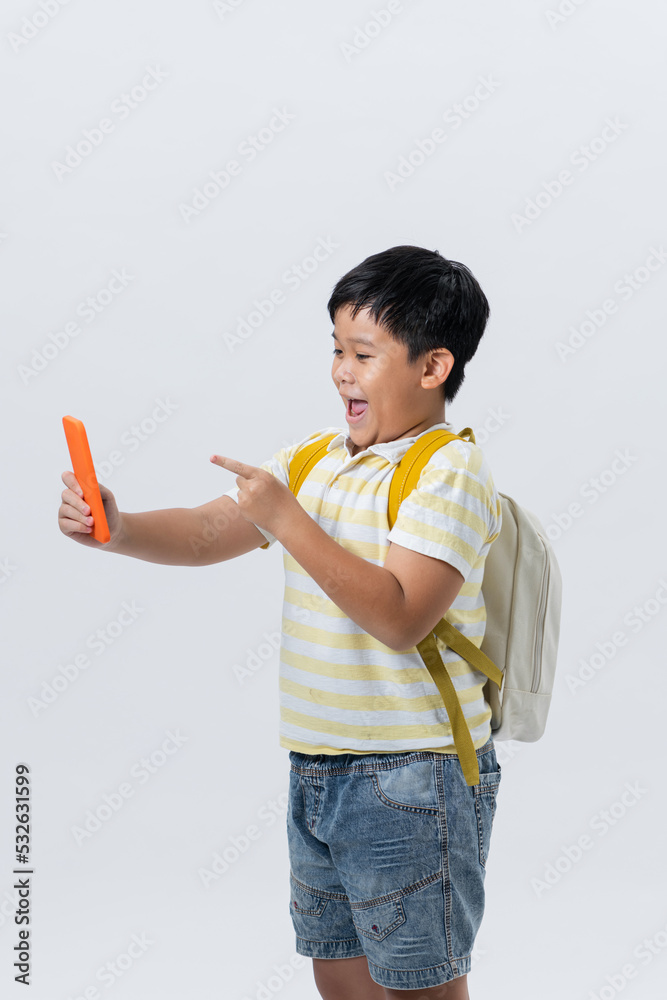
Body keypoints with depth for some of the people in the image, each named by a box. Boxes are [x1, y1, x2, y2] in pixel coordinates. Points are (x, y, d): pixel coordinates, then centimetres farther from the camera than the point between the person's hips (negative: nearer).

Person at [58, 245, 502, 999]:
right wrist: (116, 529, -14)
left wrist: (284, 520, -27)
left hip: (411, 780, -7)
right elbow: (209, 533, 4)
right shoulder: (312, 458, 9)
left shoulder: (449, 471, -14)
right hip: (315, 769, 8)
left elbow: (400, 617, -25)